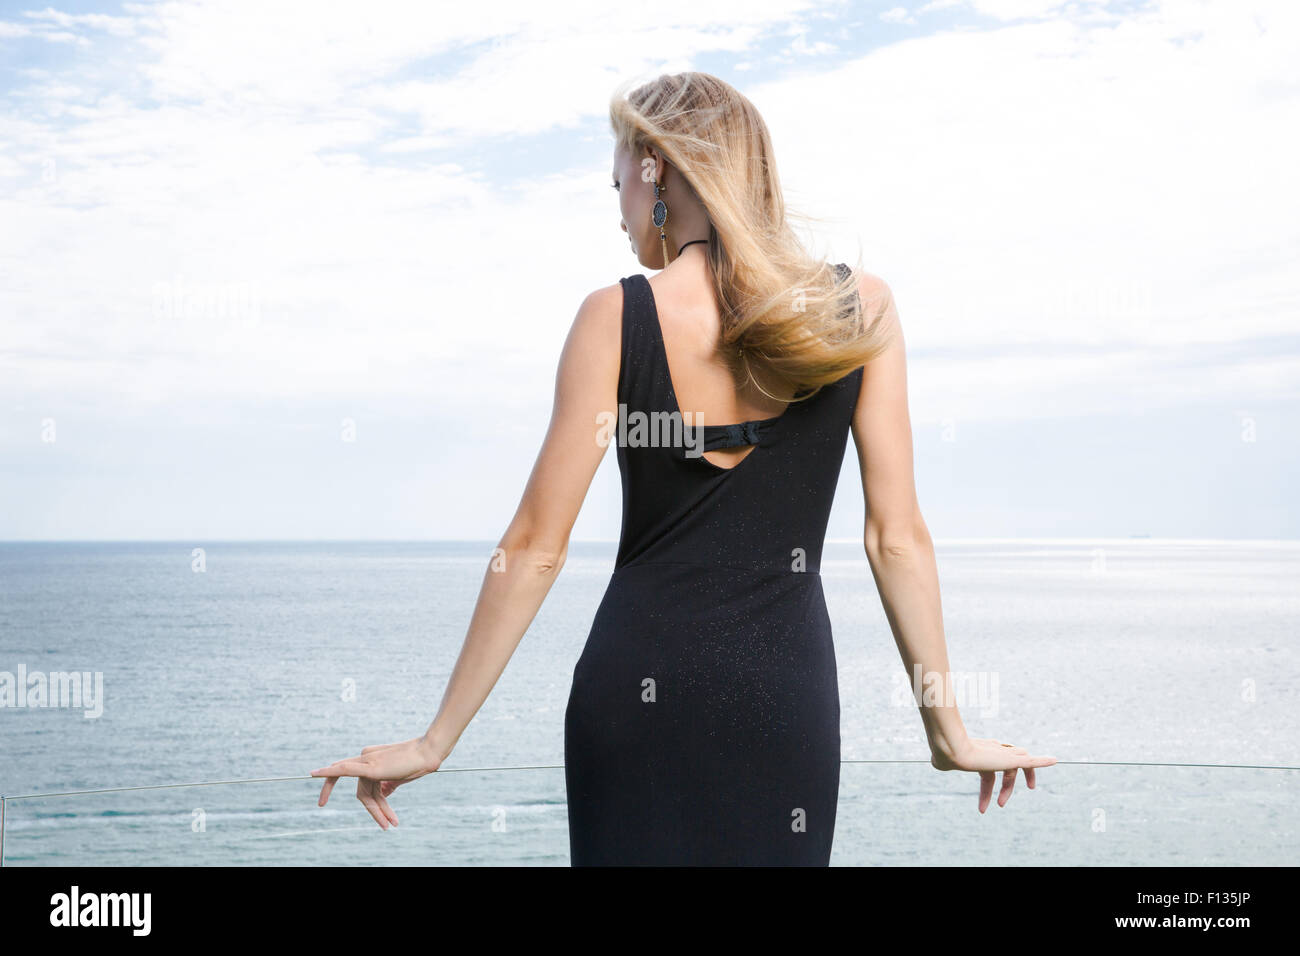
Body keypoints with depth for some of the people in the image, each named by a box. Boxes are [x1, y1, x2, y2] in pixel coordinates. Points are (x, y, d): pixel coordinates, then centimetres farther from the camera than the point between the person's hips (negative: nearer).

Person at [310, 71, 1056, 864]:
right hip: (786, 697, 1)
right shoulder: (862, 309, 0)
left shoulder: (616, 318, -5)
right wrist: (949, 727, 10)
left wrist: (438, 738, 3)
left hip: (637, 682, -1)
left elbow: (536, 547, -4)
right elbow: (898, 537, 1)